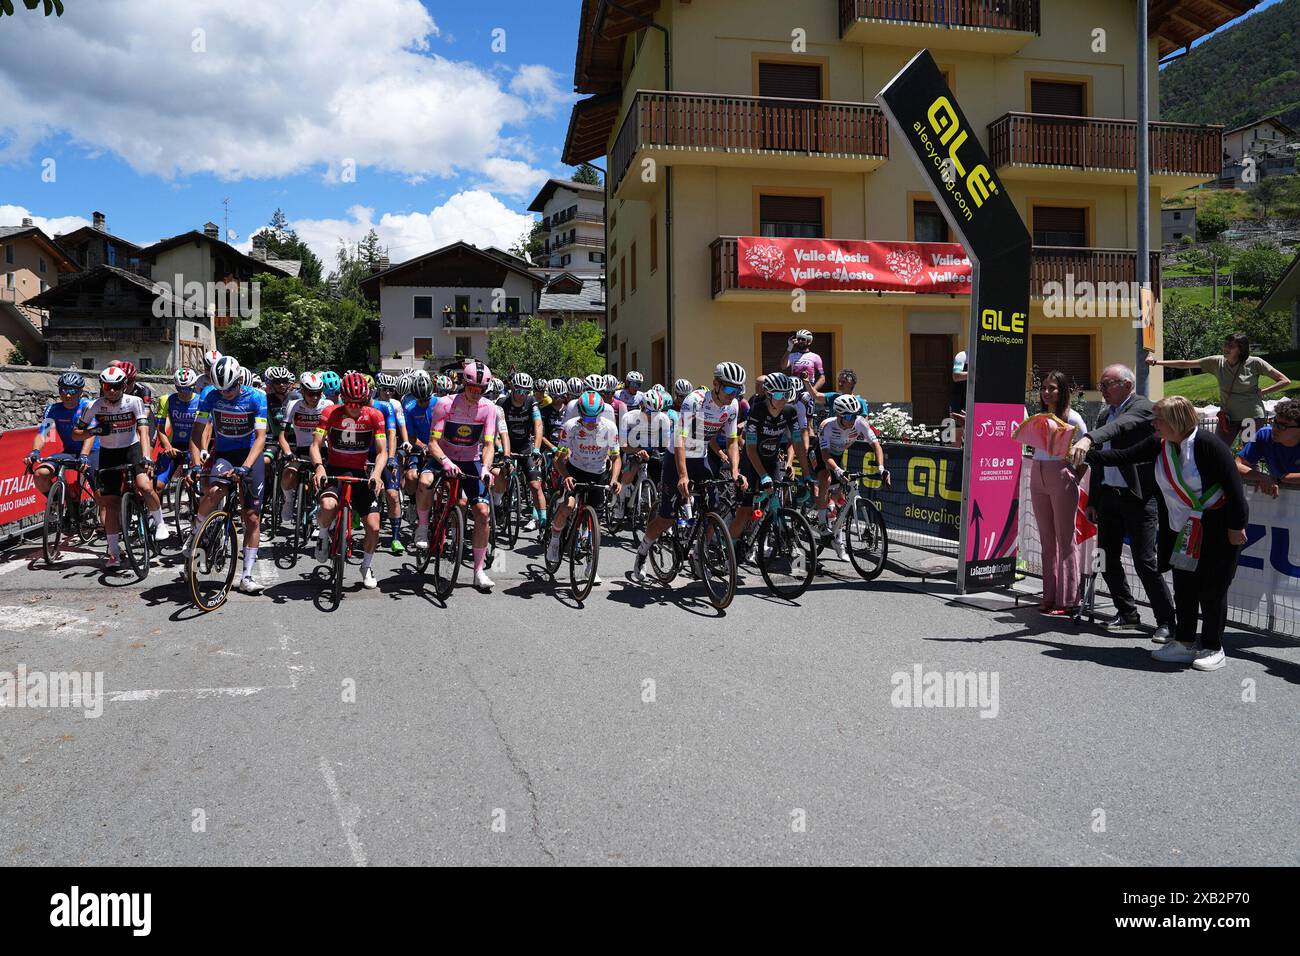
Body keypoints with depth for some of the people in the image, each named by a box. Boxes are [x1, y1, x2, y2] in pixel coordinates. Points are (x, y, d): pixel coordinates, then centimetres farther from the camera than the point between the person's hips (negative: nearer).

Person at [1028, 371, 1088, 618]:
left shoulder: (1072, 418, -6)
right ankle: (1050, 596, 17)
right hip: (1038, 478, 6)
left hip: (1062, 478, -6)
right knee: (1047, 540, 10)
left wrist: (1075, 477, -8)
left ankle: (1067, 601, 1)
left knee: (1065, 540, -3)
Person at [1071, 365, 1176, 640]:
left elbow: (1120, 426, -31)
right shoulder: (1105, 415, 15)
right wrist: (1092, 501, 18)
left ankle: (1166, 620, 5)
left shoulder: (1142, 407, -8)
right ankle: (1127, 612, 24)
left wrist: (1088, 439, -48)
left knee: (1145, 561, -8)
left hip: (1138, 496, -8)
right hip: (1108, 494, 8)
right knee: (1107, 558, 9)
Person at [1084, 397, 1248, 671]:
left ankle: (1213, 649, 13)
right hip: (1182, 530, 7)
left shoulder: (1208, 445, -21)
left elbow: (1234, 486, -18)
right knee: (1183, 586, 9)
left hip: (1218, 527, -6)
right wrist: (1087, 453, -4)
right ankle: (1185, 644, 19)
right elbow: (1123, 456, 3)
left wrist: (1236, 526, -15)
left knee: (1212, 588, 0)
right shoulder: (1158, 445, -3)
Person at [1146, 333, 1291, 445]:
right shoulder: (1217, 362, -3)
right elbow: (1185, 364, -5)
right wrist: (1157, 362, -12)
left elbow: (1285, 381, -3)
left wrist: (1262, 392, -10)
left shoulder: (1254, 363, -9)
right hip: (1227, 416, 3)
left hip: (1252, 416, -3)